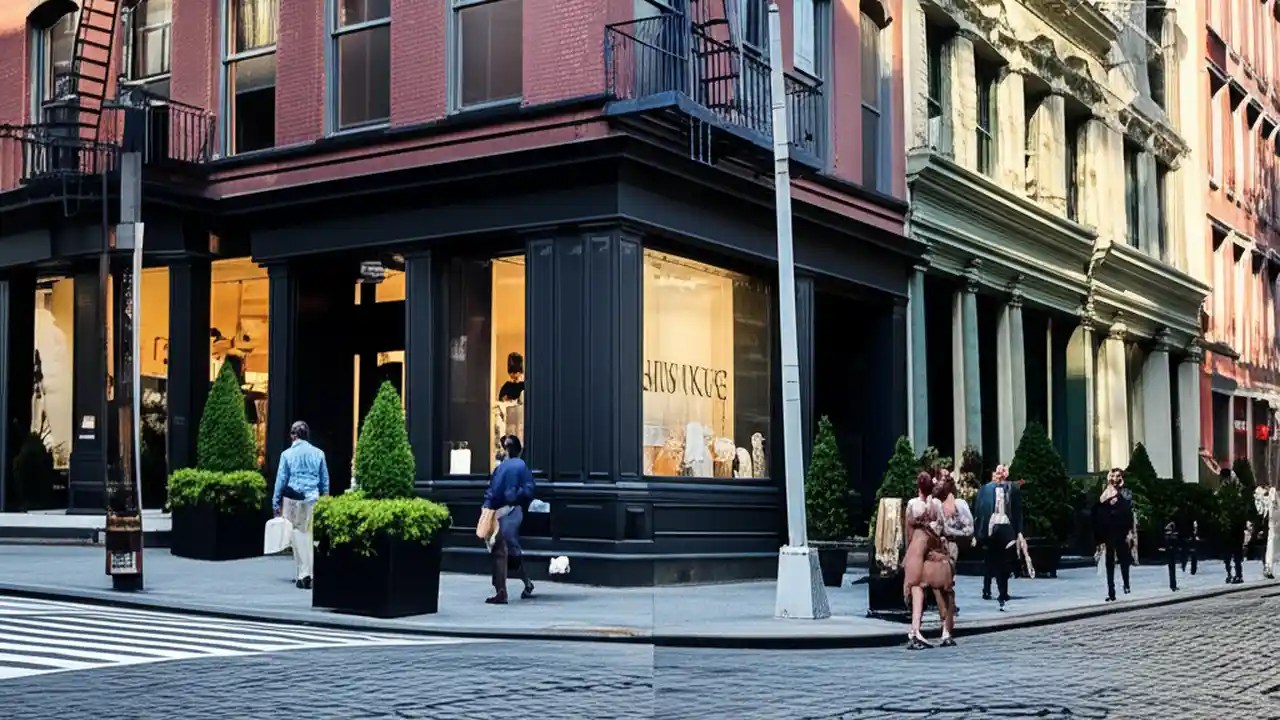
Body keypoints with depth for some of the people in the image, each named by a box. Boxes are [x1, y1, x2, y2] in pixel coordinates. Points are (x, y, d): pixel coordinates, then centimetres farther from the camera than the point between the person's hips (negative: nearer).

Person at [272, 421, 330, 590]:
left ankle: (303, 575, -2)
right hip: (313, 499, 2)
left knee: (298, 533, 3)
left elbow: (281, 479, 0)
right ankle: (304, 573, 13)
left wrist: (276, 503, 7)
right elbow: (325, 480, 10)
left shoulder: (287, 454, -3)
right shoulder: (318, 453, 5)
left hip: (293, 499, -2)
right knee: (309, 534, 10)